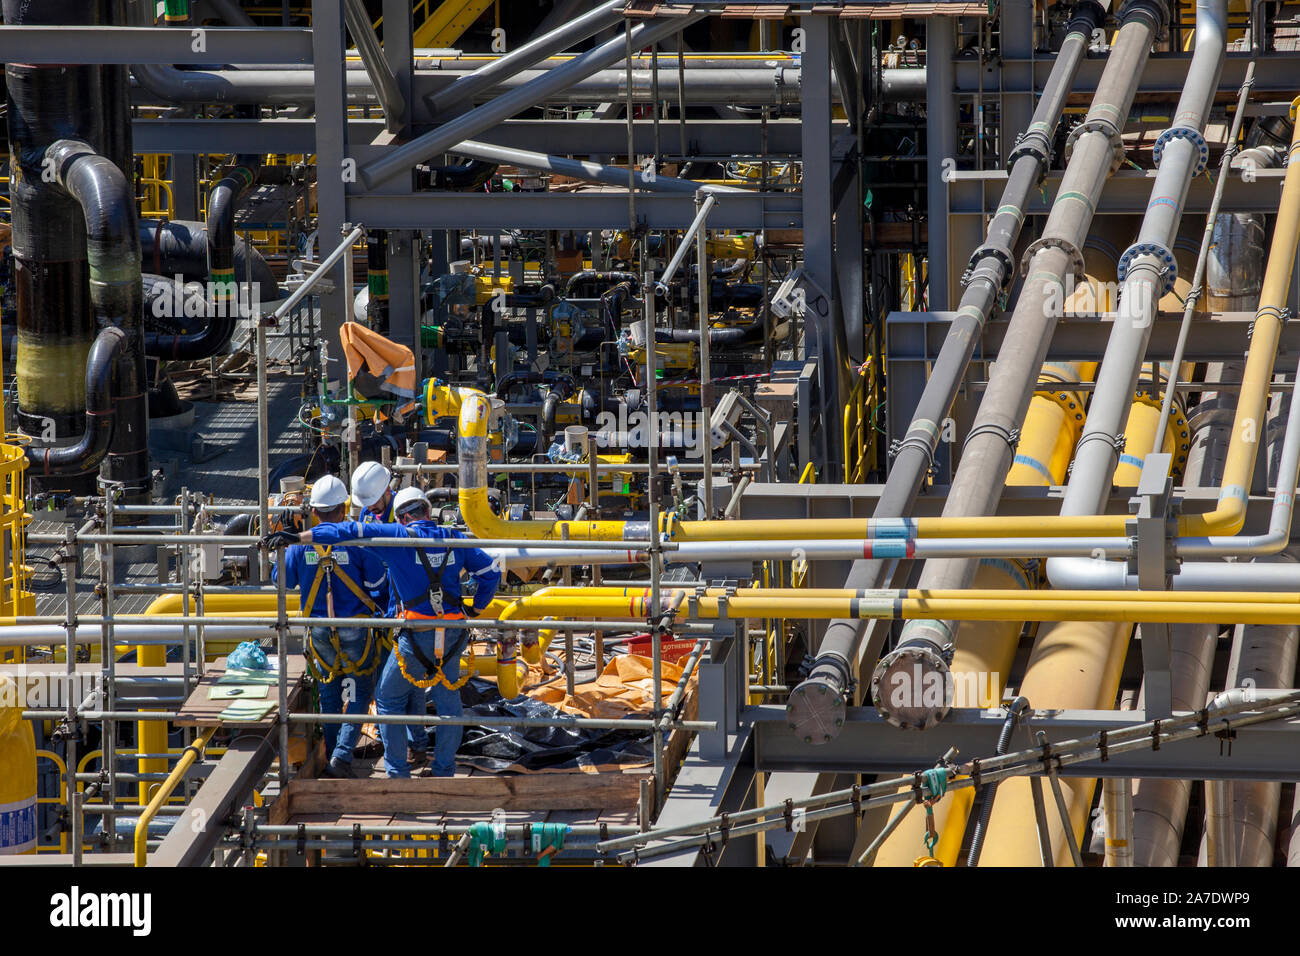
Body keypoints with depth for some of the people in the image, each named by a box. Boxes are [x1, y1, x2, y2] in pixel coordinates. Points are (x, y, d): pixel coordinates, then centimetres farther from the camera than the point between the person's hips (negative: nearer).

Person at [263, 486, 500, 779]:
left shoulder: (399, 536, -6)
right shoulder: (454, 539, 6)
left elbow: (351, 532, -12)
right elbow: (490, 571, 10)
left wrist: (299, 536, -15)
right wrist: (476, 608, 21)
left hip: (416, 636, -4)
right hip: (453, 634, 4)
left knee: (389, 699, 12)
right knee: (448, 702, 15)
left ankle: (397, 772, 11)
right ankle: (444, 772, 20)